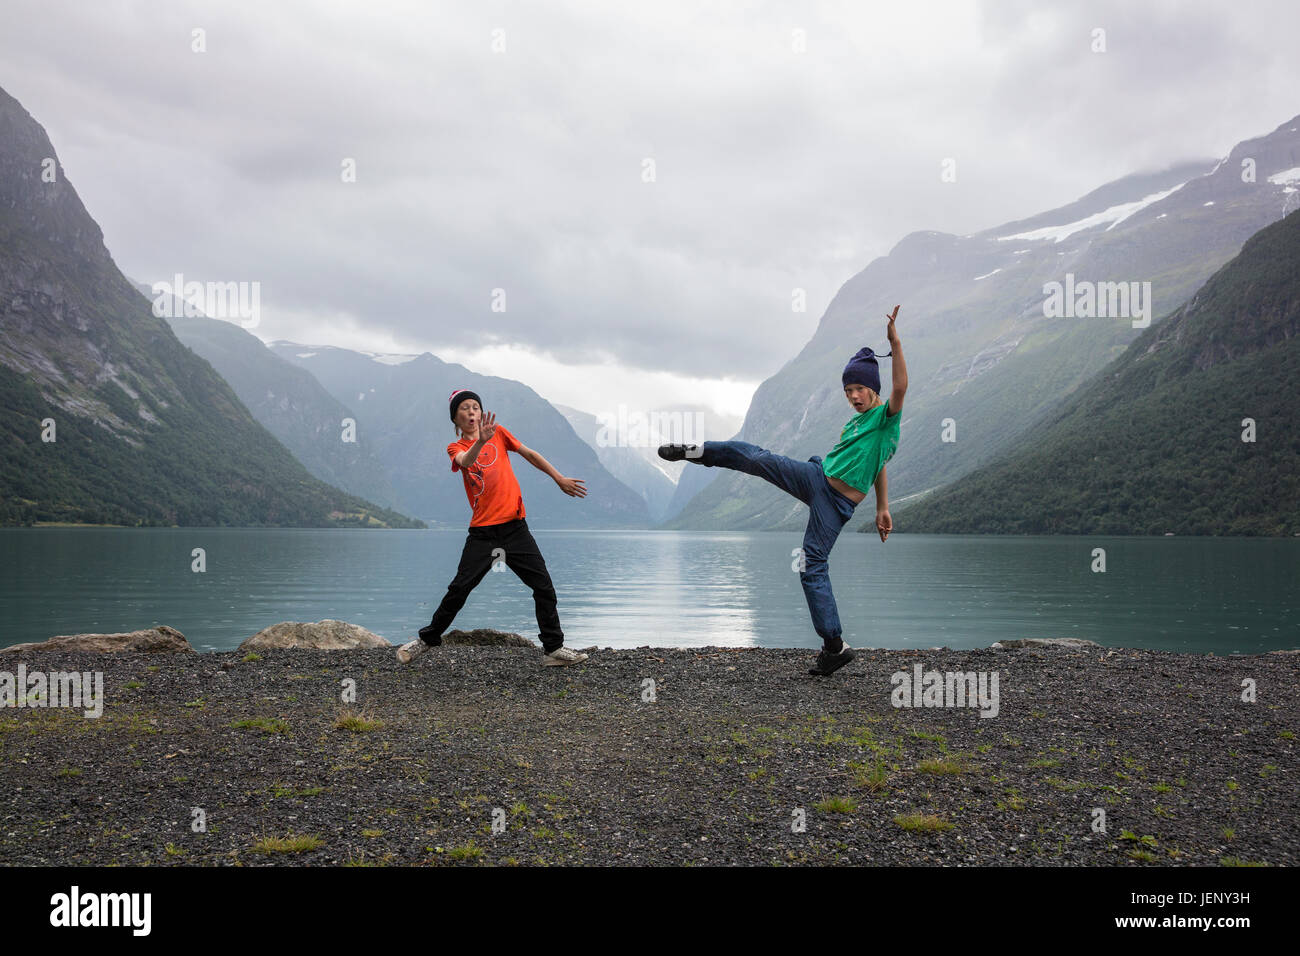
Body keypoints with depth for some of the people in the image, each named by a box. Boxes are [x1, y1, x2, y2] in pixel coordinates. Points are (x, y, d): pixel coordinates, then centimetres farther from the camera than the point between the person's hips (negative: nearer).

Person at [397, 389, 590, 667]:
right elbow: (465, 461, -19)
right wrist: (481, 441, -40)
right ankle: (427, 639, 17)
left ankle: (553, 648, 8)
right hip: (482, 530, -1)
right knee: (459, 589, -2)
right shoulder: (455, 448, 4)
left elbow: (530, 455, 15)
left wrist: (560, 479, 12)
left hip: (515, 525, 1)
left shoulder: (498, 432, 9)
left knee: (544, 586, -3)